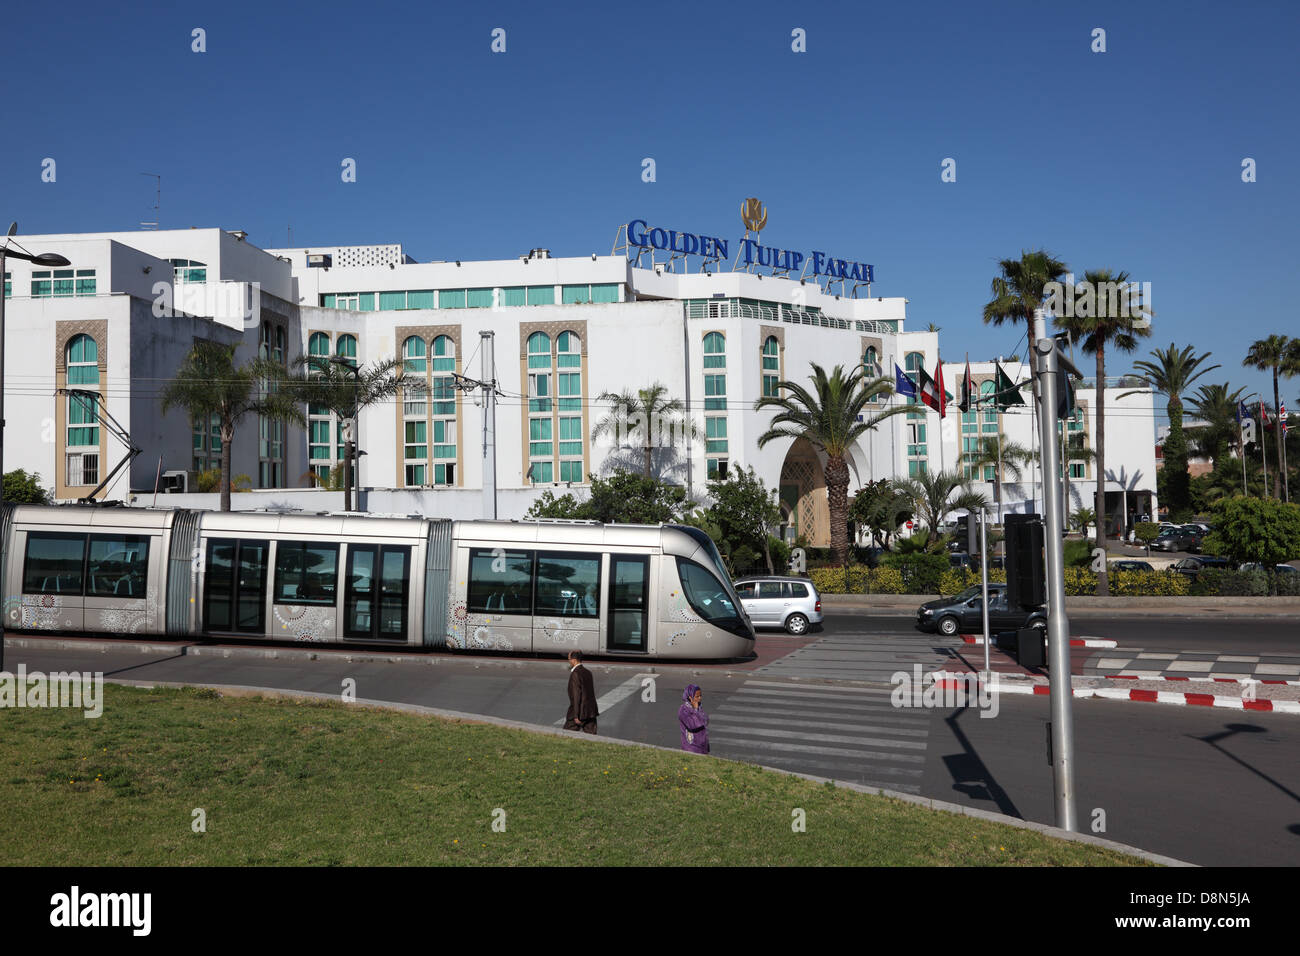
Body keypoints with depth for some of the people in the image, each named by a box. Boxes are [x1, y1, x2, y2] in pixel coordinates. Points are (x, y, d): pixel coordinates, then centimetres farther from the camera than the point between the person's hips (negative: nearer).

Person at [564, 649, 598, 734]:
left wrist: (576, 715, -17)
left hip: (580, 712, -7)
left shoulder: (575, 674, -13)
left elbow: (576, 695, -17)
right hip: (590, 711, 7)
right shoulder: (588, 672, 13)